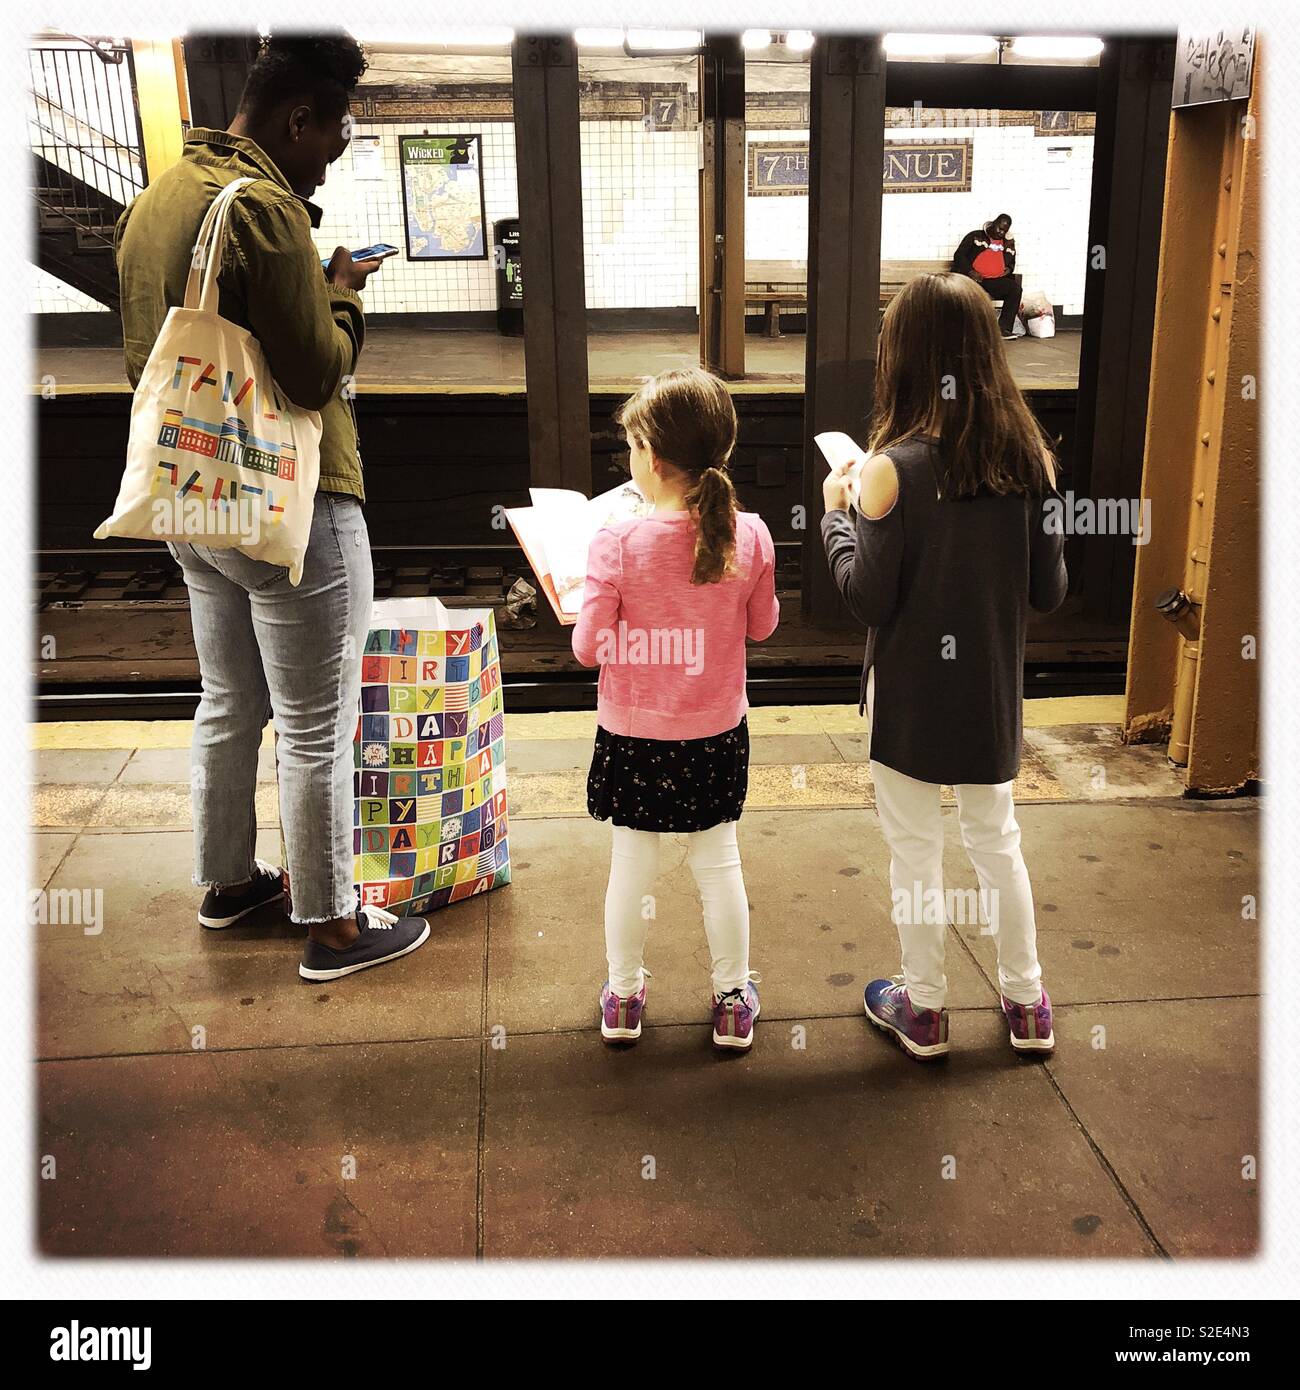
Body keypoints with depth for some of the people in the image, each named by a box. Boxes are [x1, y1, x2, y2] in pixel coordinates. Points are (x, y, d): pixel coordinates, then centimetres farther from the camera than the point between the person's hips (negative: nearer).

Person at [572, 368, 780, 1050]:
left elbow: (590, 647, -13)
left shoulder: (617, 545, -21)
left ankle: (623, 998, 31)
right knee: (718, 861, 16)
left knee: (632, 865, 14)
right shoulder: (750, 537, -12)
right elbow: (762, 625, 3)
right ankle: (733, 1000, 29)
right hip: (717, 736, 2)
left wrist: (592, 595, 4)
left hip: (635, 736, -2)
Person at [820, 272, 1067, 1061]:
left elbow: (868, 601, -15)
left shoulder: (893, 468, -20)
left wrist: (836, 513, -3)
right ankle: (1026, 1001, 32)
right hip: (992, 690, 4)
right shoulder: (1031, 457, -6)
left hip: (911, 694, -4)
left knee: (915, 848, 12)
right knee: (998, 838, 20)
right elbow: (1049, 592, -2)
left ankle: (924, 1007, 28)